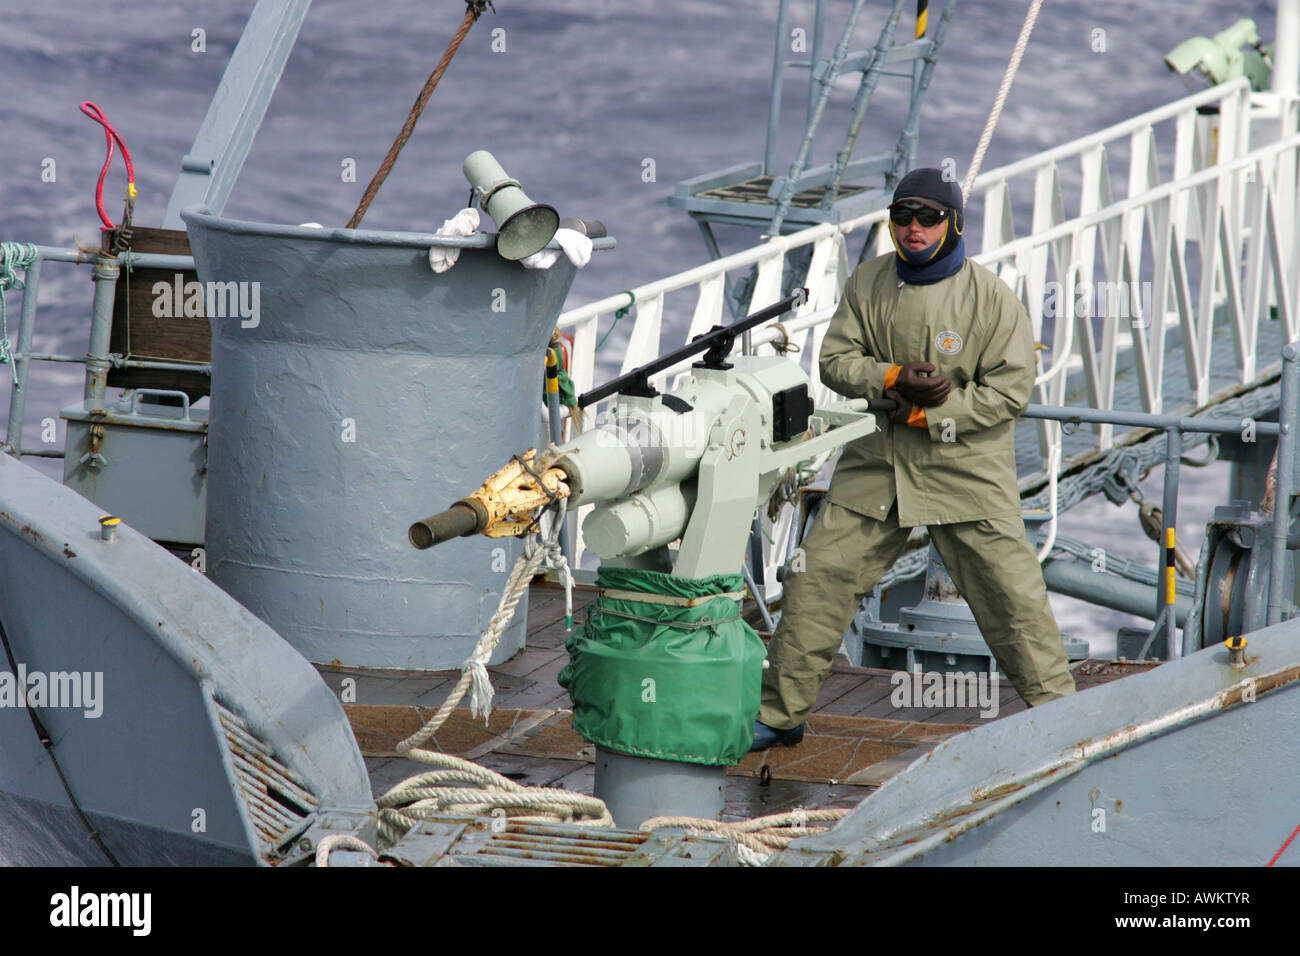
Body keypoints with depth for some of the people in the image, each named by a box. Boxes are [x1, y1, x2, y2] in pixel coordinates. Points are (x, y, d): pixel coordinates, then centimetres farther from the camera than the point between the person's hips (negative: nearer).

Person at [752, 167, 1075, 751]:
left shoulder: (990, 296, -7)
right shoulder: (868, 283, 4)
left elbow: (1011, 389, -9)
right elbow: (835, 360, 3)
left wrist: (930, 416, -17)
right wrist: (894, 379, -16)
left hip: (966, 467, -3)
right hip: (878, 463, 3)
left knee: (1010, 589, -4)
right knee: (817, 578, 0)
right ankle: (780, 713, 10)